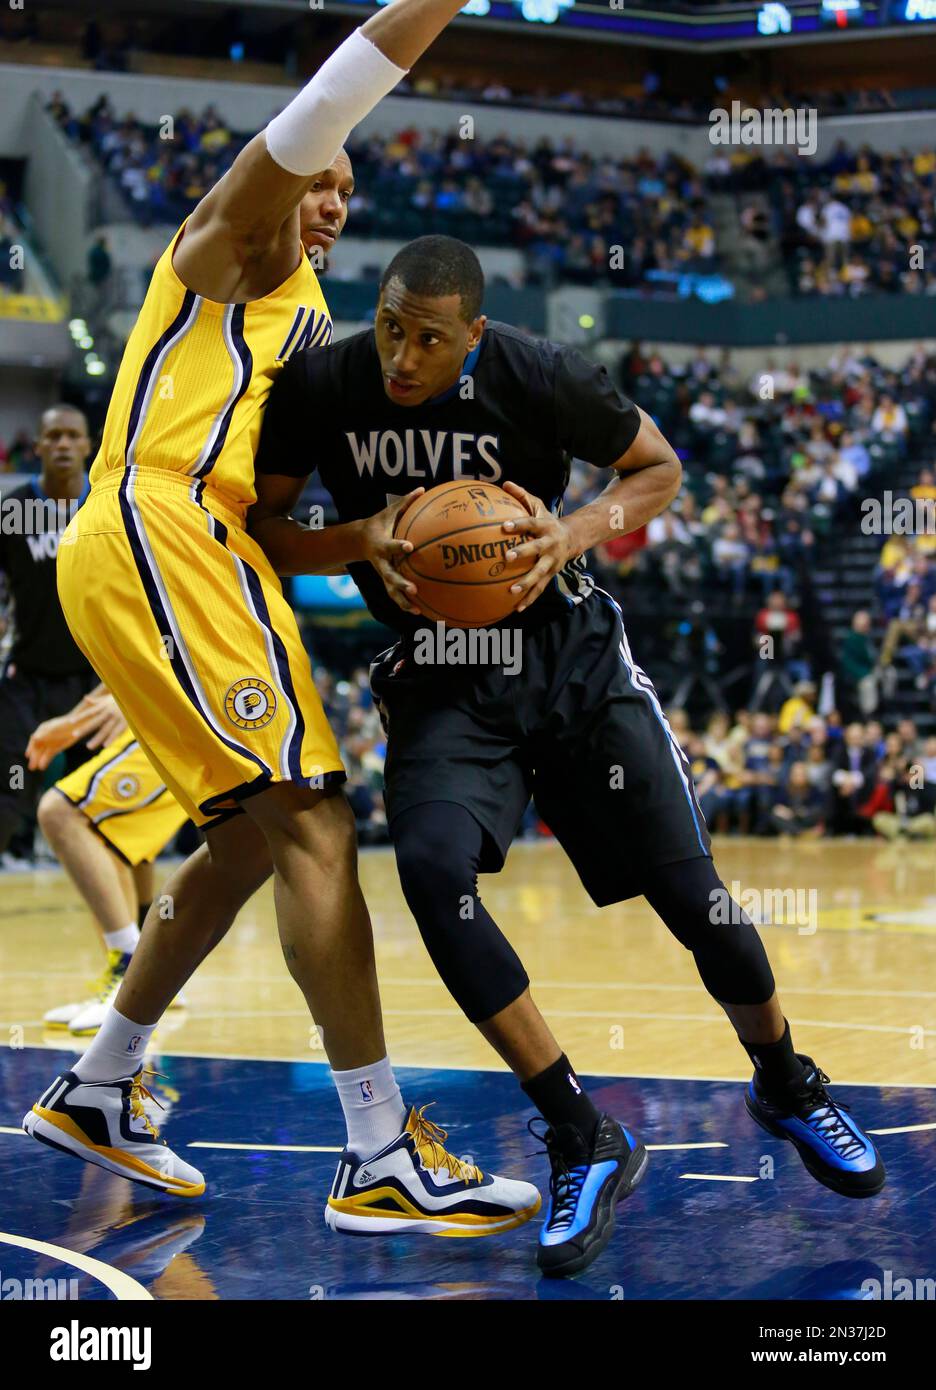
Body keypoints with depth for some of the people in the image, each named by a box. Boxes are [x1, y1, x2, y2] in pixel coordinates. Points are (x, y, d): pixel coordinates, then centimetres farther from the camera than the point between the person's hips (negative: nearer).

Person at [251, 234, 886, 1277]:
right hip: (442, 678, 1)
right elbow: (260, 529, -2)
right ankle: (586, 1144, -14)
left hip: (568, 652, -1)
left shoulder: (539, 378, -17)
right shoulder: (320, 387, -12)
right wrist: (368, 548, -21)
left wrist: (577, 532, -21)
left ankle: (788, 1088, 30)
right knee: (433, 871, -27)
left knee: (688, 892, -1)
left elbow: (660, 467, -1)